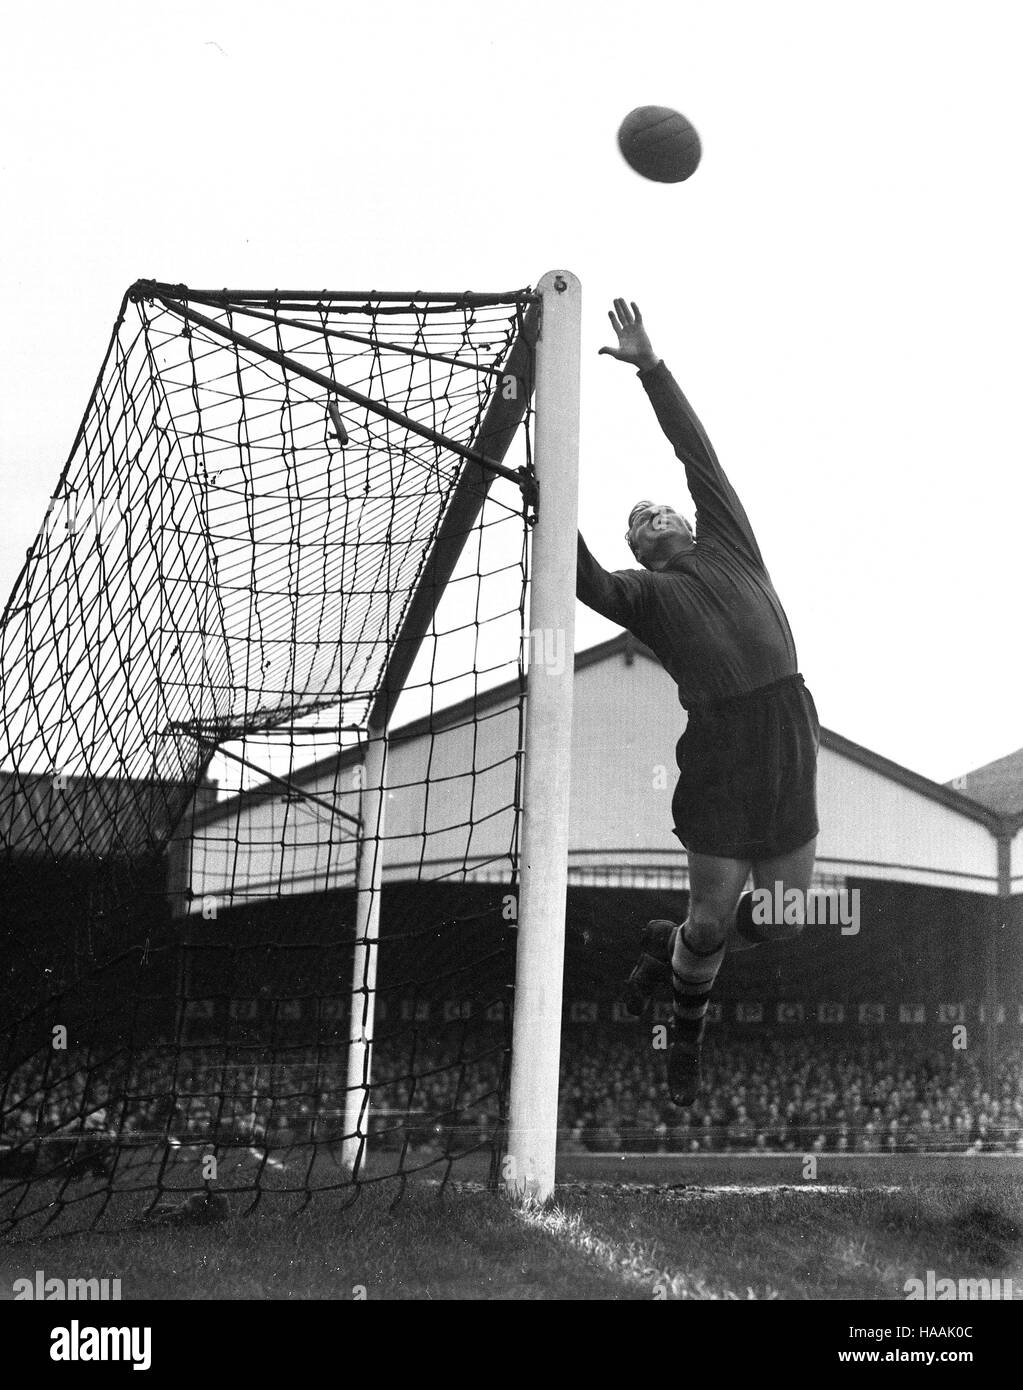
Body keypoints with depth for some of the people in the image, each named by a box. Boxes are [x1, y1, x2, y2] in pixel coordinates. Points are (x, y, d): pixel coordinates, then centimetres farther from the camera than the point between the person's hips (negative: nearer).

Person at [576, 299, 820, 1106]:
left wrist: (651, 366, 10)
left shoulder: (729, 542, 19)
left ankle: (672, 948, 35)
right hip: (718, 748, -3)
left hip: (790, 741, 3)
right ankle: (687, 1024, 33)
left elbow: (698, 451, 13)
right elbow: (582, 581, -10)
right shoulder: (641, 593, 11)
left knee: (783, 919, 7)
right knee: (713, 915, 3)